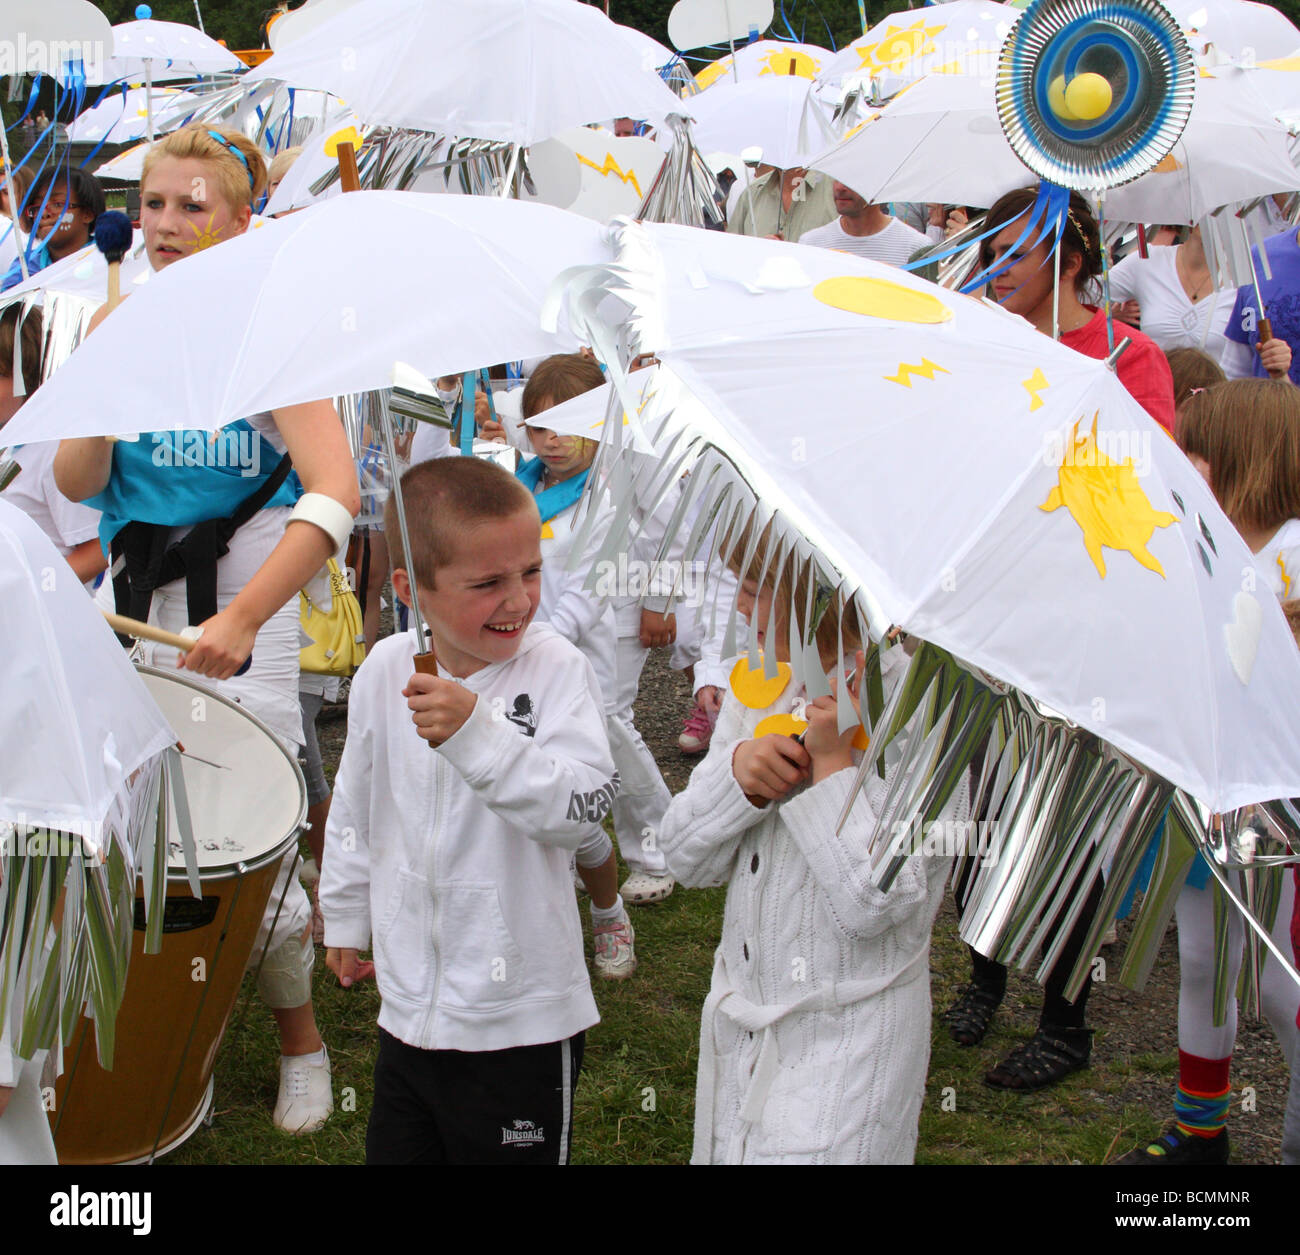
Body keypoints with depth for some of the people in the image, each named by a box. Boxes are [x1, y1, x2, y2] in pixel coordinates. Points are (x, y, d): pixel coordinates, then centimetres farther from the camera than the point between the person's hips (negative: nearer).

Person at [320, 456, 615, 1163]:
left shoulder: (555, 669, -14)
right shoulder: (385, 671, -1)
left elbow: (582, 806, -26)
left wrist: (477, 732, -35)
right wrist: (345, 913, 23)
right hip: (409, 1005, 4)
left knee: (510, 1153, 8)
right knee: (396, 1151, 19)